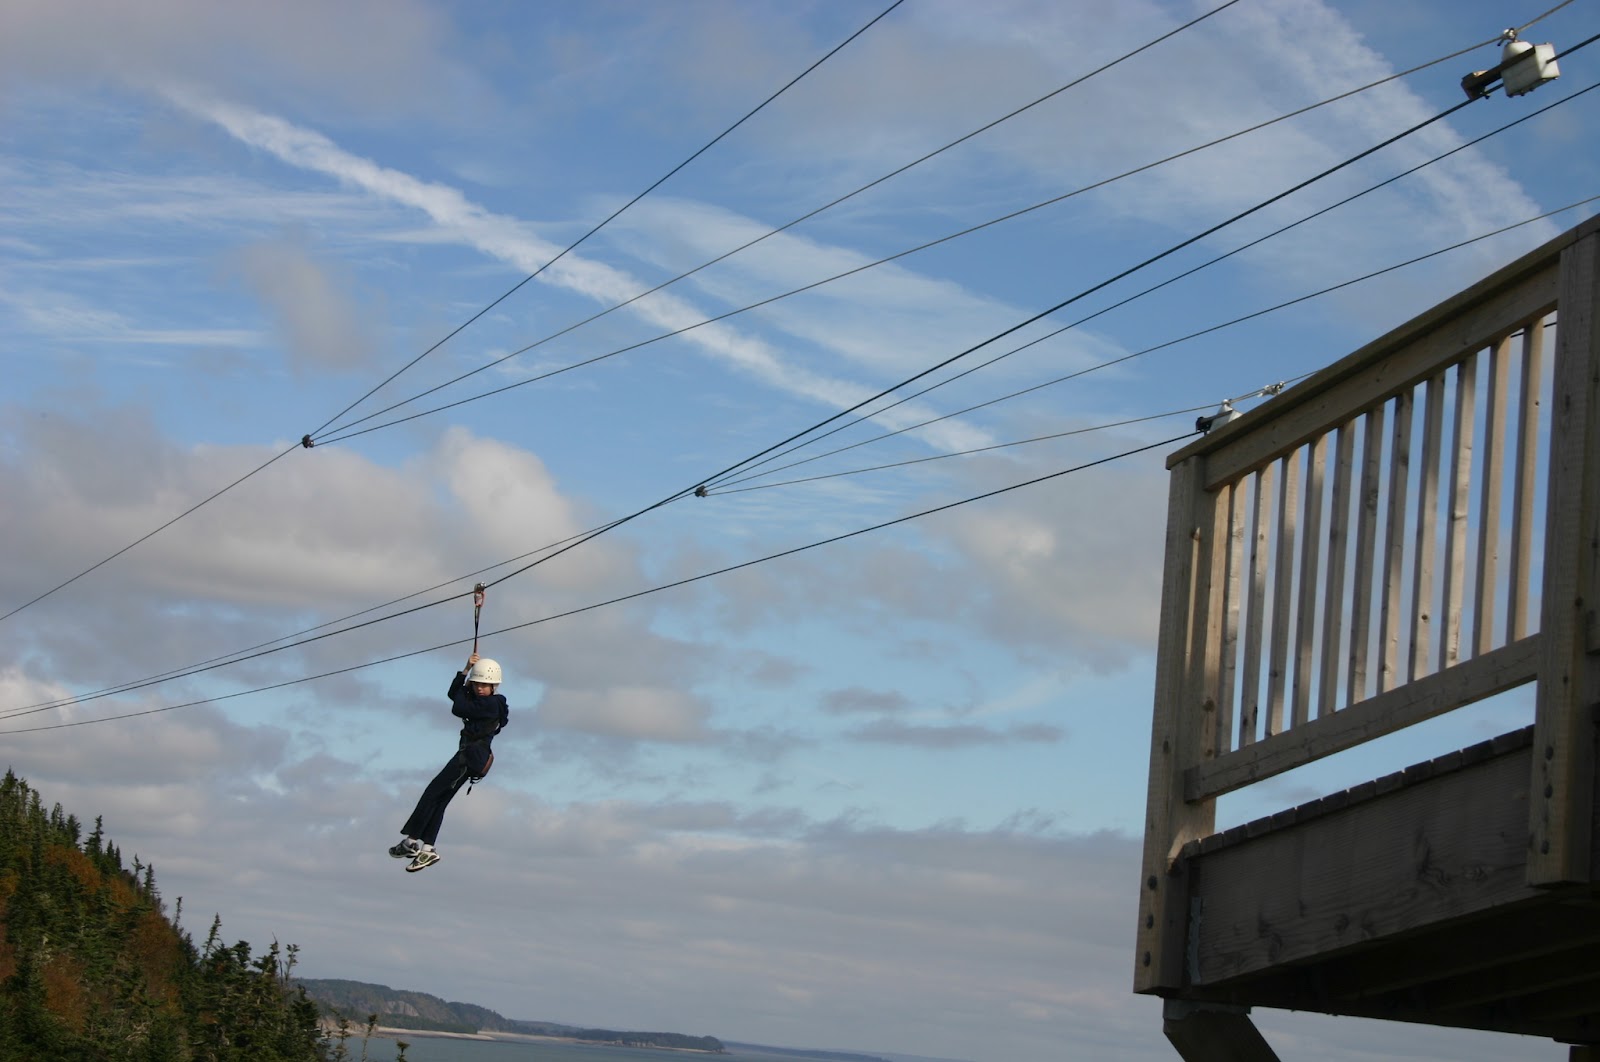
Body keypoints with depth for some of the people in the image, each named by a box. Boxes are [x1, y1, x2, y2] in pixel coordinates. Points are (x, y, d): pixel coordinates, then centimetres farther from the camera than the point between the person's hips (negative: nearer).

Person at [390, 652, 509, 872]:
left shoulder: (492, 704, -12)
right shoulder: (481, 700, 18)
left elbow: (457, 708, -15)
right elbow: (453, 694, 18)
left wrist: (464, 691, 4)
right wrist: (467, 669, 9)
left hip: (472, 755, -10)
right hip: (468, 755, 10)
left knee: (433, 792, -11)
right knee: (439, 800, 4)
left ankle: (412, 841, -11)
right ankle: (428, 847, 0)